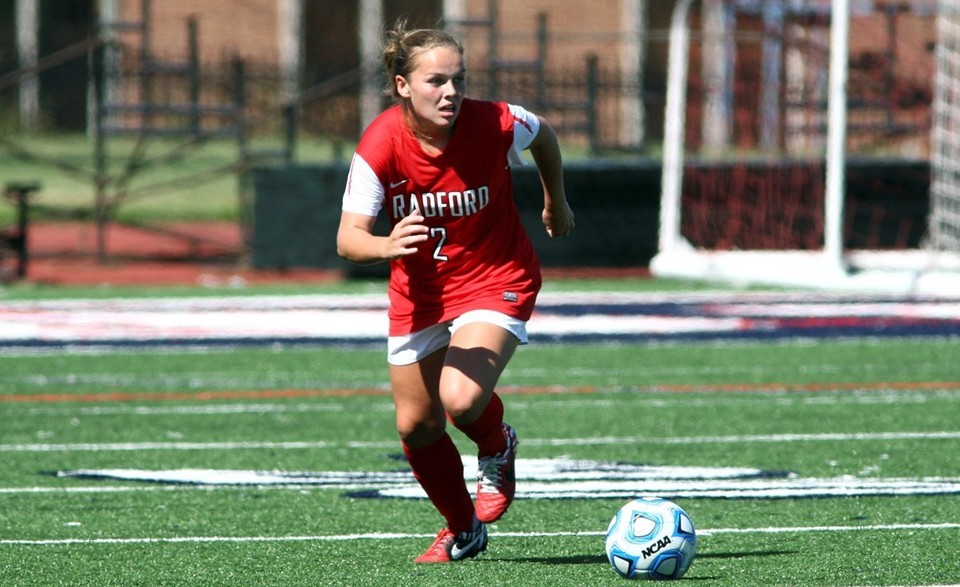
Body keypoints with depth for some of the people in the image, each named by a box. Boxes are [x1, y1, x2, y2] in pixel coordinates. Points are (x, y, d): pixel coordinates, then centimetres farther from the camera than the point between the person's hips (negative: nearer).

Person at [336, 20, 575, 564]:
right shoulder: (380, 146, -22)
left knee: (461, 399, -25)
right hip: (420, 290, 3)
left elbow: (544, 134, 2)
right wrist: (386, 246, -49)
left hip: (496, 279, -2)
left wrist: (556, 203, 18)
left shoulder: (494, 124, -23)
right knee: (417, 426, 7)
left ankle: (498, 449, 13)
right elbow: (348, 237, -27)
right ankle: (464, 529, 34)